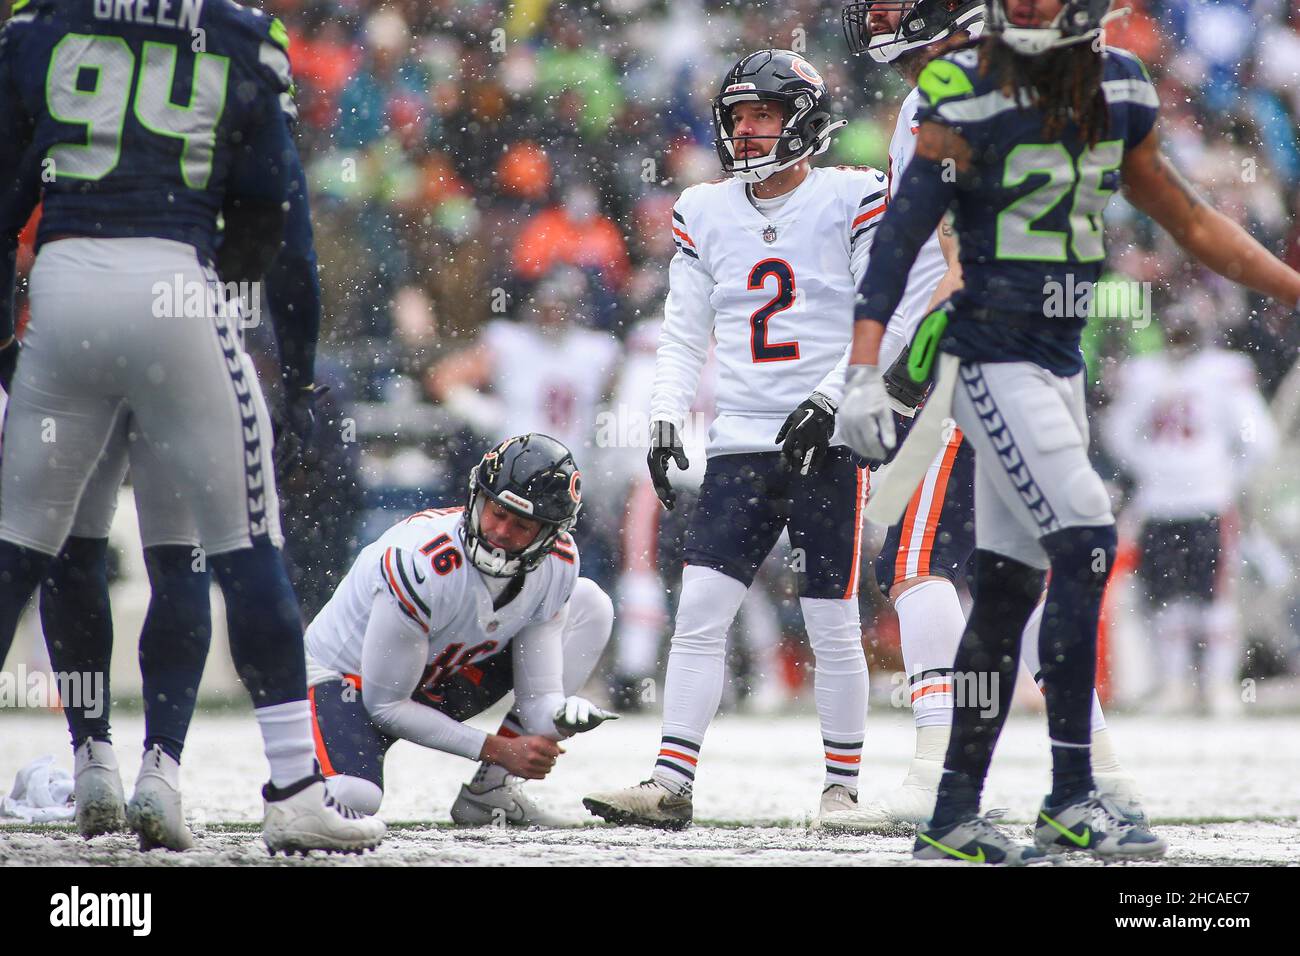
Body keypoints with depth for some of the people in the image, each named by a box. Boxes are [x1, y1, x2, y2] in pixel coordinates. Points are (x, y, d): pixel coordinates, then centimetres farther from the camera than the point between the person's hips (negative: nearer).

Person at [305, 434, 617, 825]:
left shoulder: (558, 563, -15)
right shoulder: (423, 563, -33)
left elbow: (537, 694, -12)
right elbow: (386, 705, -24)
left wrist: (562, 715, -37)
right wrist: (497, 750, -24)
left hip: (442, 682, 7)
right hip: (345, 677, -7)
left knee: (590, 605, -4)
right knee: (354, 799, -37)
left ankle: (490, 791, -6)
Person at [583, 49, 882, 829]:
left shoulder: (853, 201, -4)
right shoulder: (705, 214, 11)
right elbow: (684, 334, 15)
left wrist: (829, 400, -17)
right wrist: (665, 422, 3)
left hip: (830, 442, -4)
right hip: (741, 444, 4)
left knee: (833, 624, -1)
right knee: (700, 609, -5)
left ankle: (844, 788, 10)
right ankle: (671, 786, -6)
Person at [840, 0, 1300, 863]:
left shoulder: (1119, 91, 6)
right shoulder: (969, 98, -12)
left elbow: (1188, 220, 16)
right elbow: (902, 233, -13)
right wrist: (865, 370, -21)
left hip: (1060, 363, 6)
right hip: (991, 360, -6)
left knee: (1011, 585, 6)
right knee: (1085, 547, -17)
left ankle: (953, 818, 12)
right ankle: (1072, 800, -11)